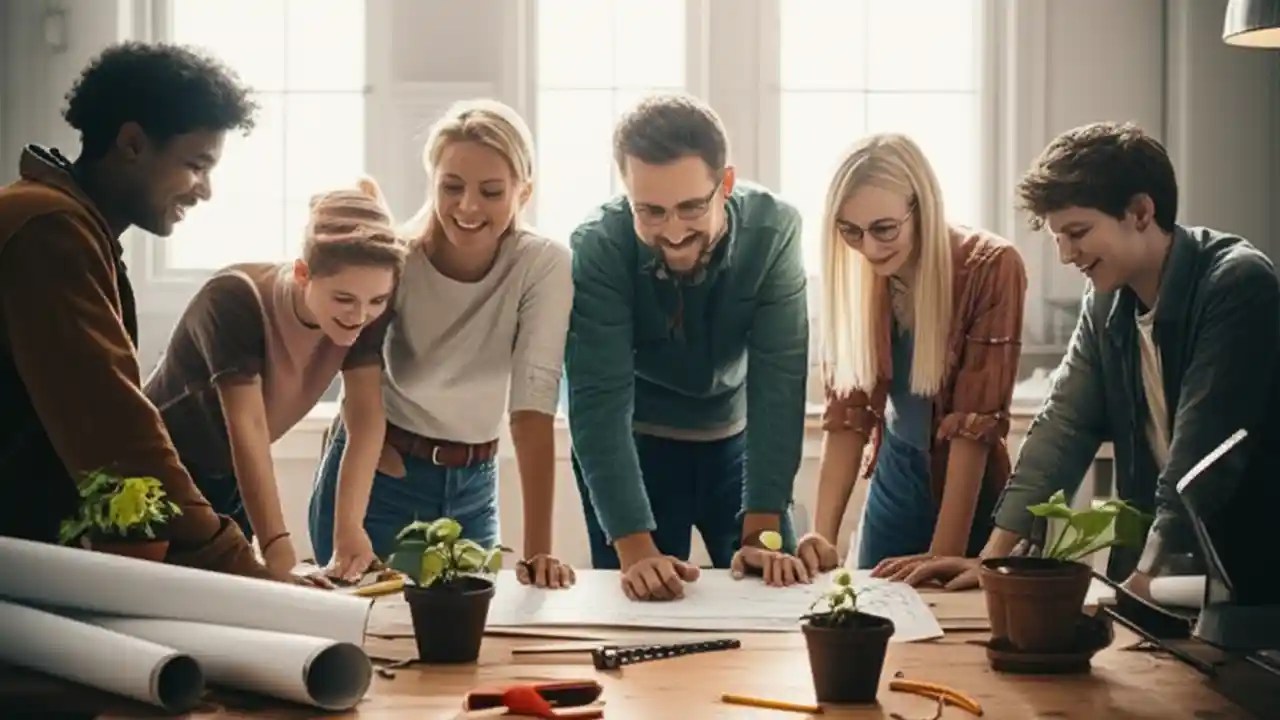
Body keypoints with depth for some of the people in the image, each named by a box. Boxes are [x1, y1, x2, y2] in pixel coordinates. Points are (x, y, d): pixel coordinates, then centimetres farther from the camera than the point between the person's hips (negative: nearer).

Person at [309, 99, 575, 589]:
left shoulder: (544, 266, -16)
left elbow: (532, 408, -21)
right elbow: (364, 407, -26)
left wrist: (538, 549, -30)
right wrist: (348, 532, -40)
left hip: (472, 485, 2)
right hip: (380, 476, -2)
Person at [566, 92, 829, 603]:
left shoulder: (773, 230, -25)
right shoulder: (598, 247, -28)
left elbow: (778, 381, -25)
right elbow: (599, 401, -31)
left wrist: (762, 531, -31)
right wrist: (635, 548, -40)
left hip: (737, 439, 2)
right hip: (633, 446, -1)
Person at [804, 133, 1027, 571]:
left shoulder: (991, 267, -21)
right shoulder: (856, 275, -9)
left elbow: (977, 421, -23)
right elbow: (847, 412, -10)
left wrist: (945, 555, -26)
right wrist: (822, 539, -19)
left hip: (971, 493, -4)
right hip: (895, 485, 4)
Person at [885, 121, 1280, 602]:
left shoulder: (1238, 287, -14)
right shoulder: (1107, 302, 7)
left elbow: (1202, 460, -20)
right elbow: (1062, 427, 6)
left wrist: (1145, 580, -24)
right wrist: (995, 555, -1)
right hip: (1147, 568, 5)